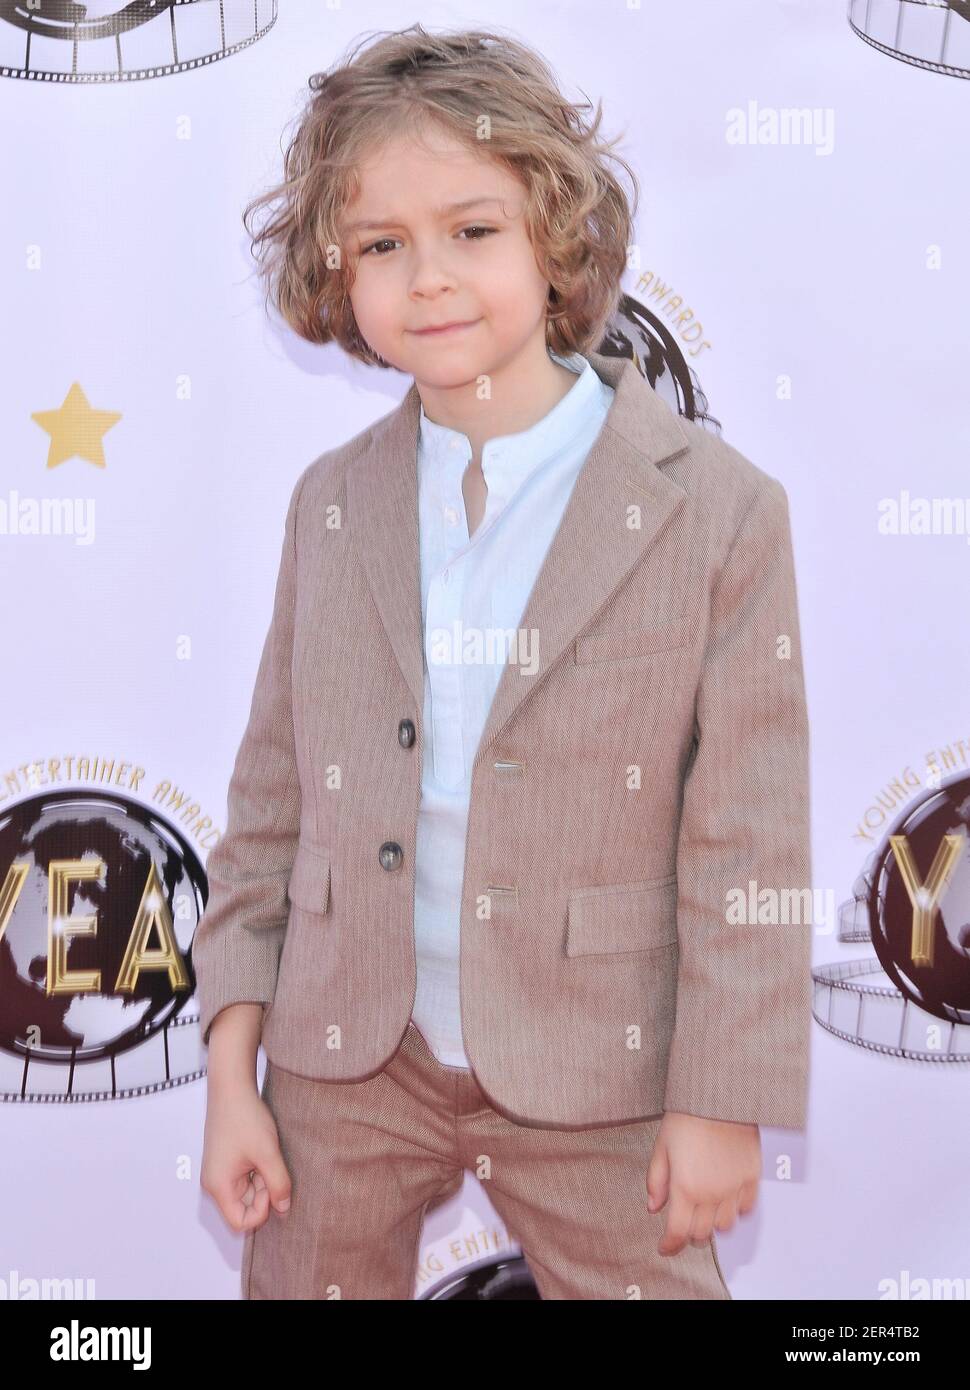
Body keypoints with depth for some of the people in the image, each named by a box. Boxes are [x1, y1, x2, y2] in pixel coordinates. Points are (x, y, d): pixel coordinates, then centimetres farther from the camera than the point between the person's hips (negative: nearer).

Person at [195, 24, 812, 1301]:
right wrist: (231, 1073, 3)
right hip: (346, 1065, 3)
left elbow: (748, 847, -10)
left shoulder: (719, 512, -12)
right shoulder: (330, 507, 0)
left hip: (593, 1078, -3)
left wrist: (723, 1103, -7)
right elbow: (271, 800, 3)